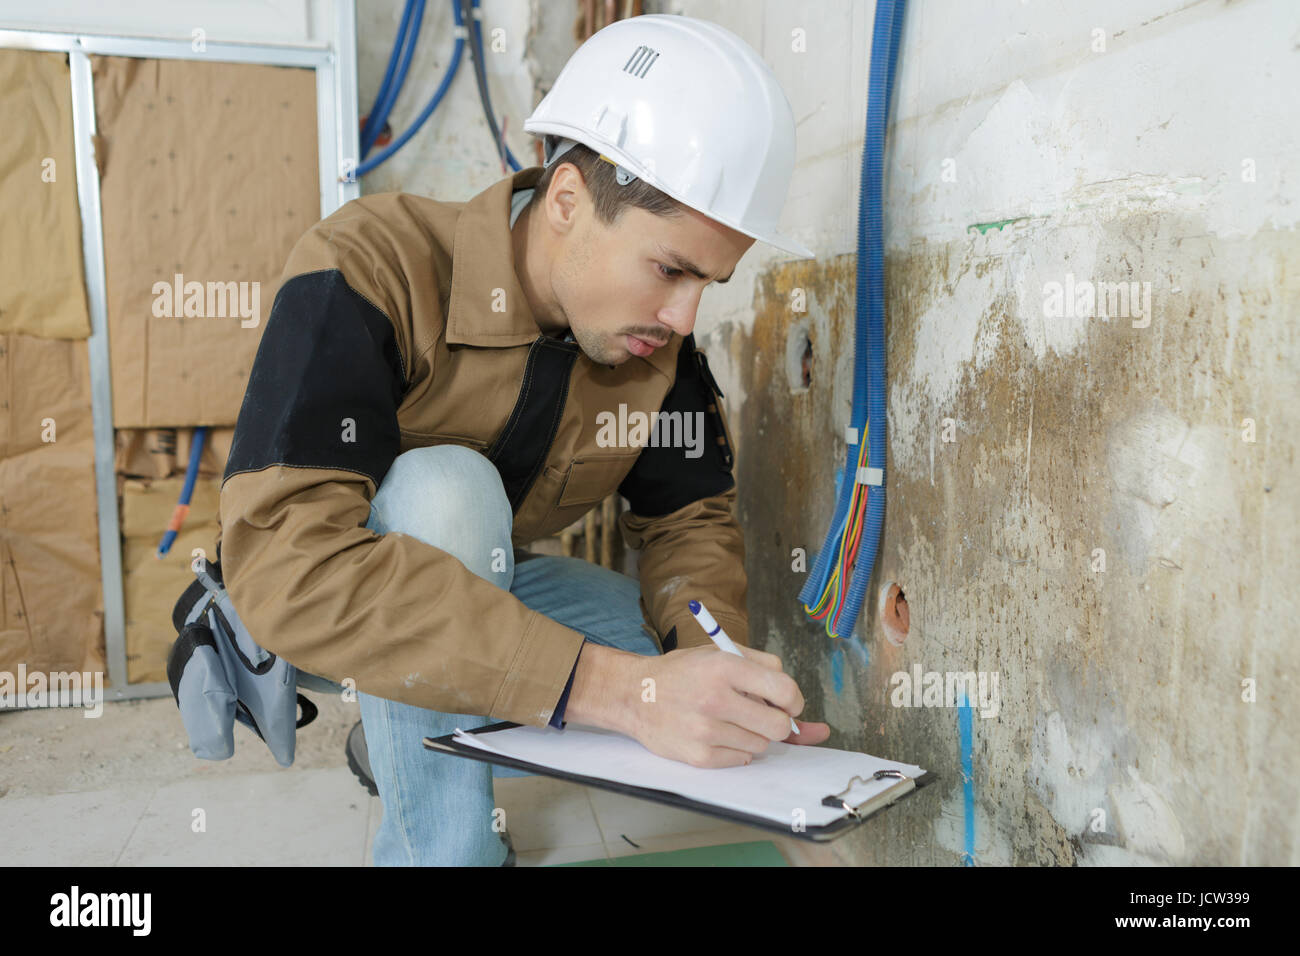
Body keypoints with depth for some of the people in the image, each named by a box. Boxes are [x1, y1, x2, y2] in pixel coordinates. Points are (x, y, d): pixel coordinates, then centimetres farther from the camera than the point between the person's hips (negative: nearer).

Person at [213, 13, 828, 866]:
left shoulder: (659, 335, -12)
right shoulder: (370, 271, -31)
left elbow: (691, 515, -4)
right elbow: (288, 561, -42)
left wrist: (709, 649, -29)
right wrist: (614, 686, -49)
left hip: (481, 576, 5)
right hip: (289, 614, -5)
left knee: (686, 661, -12)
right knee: (444, 488, -35)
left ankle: (402, 734, 5)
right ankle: (439, 840, -18)